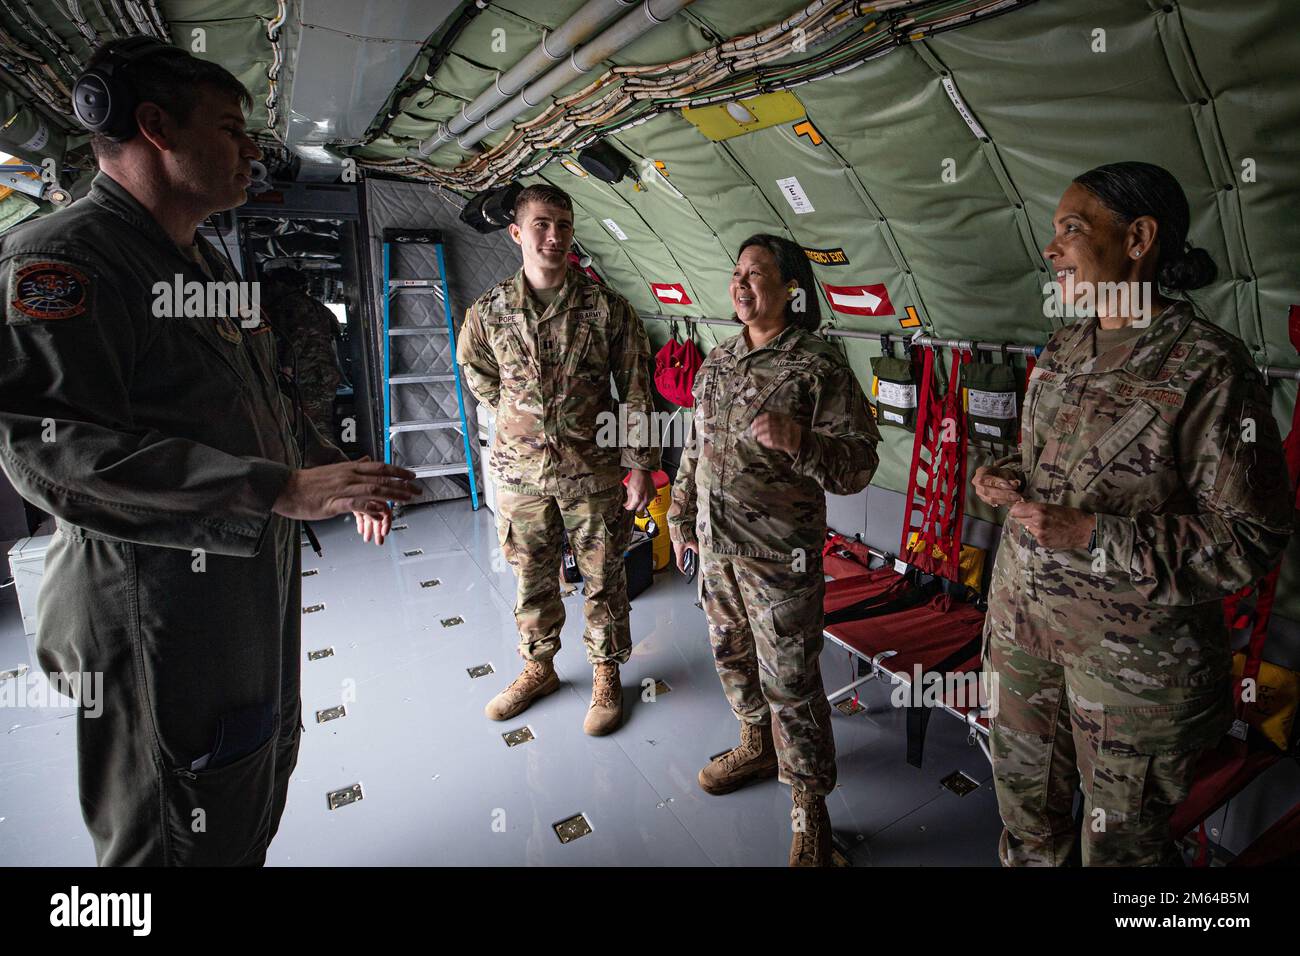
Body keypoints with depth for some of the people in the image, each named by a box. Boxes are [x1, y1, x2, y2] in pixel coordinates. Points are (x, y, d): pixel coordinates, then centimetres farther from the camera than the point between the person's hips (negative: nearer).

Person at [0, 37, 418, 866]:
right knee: (185, 842, 9)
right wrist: (281, 490, -31)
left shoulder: (210, 268, 15)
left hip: (257, 601, 9)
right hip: (165, 629, -9)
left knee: (255, 818, 26)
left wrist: (337, 473, 12)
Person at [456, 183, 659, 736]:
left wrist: (640, 468, -7)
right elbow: (477, 373, 18)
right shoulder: (488, 311, -1)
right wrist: (521, 415, 13)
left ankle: (606, 675, 30)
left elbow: (636, 393, -5)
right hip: (519, 471, 2)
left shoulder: (608, 309, -7)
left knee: (603, 580, 10)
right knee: (532, 580, 16)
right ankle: (538, 668, 37)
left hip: (593, 470, -2)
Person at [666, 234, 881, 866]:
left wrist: (798, 441, -31)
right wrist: (681, 512, 18)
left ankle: (811, 813, 21)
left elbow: (858, 463, -14)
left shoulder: (819, 369, -12)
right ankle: (757, 747, 47)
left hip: (781, 556, -7)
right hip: (716, 542, 7)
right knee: (732, 654, 21)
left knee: (790, 682, 1)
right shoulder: (719, 360, 8)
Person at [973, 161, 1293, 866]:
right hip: (1023, 618, 6)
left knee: (1120, 840, 15)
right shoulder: (1064, 349, 5)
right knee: (1025, 800, 24)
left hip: (1132, 649, -6)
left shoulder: (1207, 366, -17)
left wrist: (1091, 533, -25)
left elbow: (1250, 537, -16)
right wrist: (1011, 478, -2)